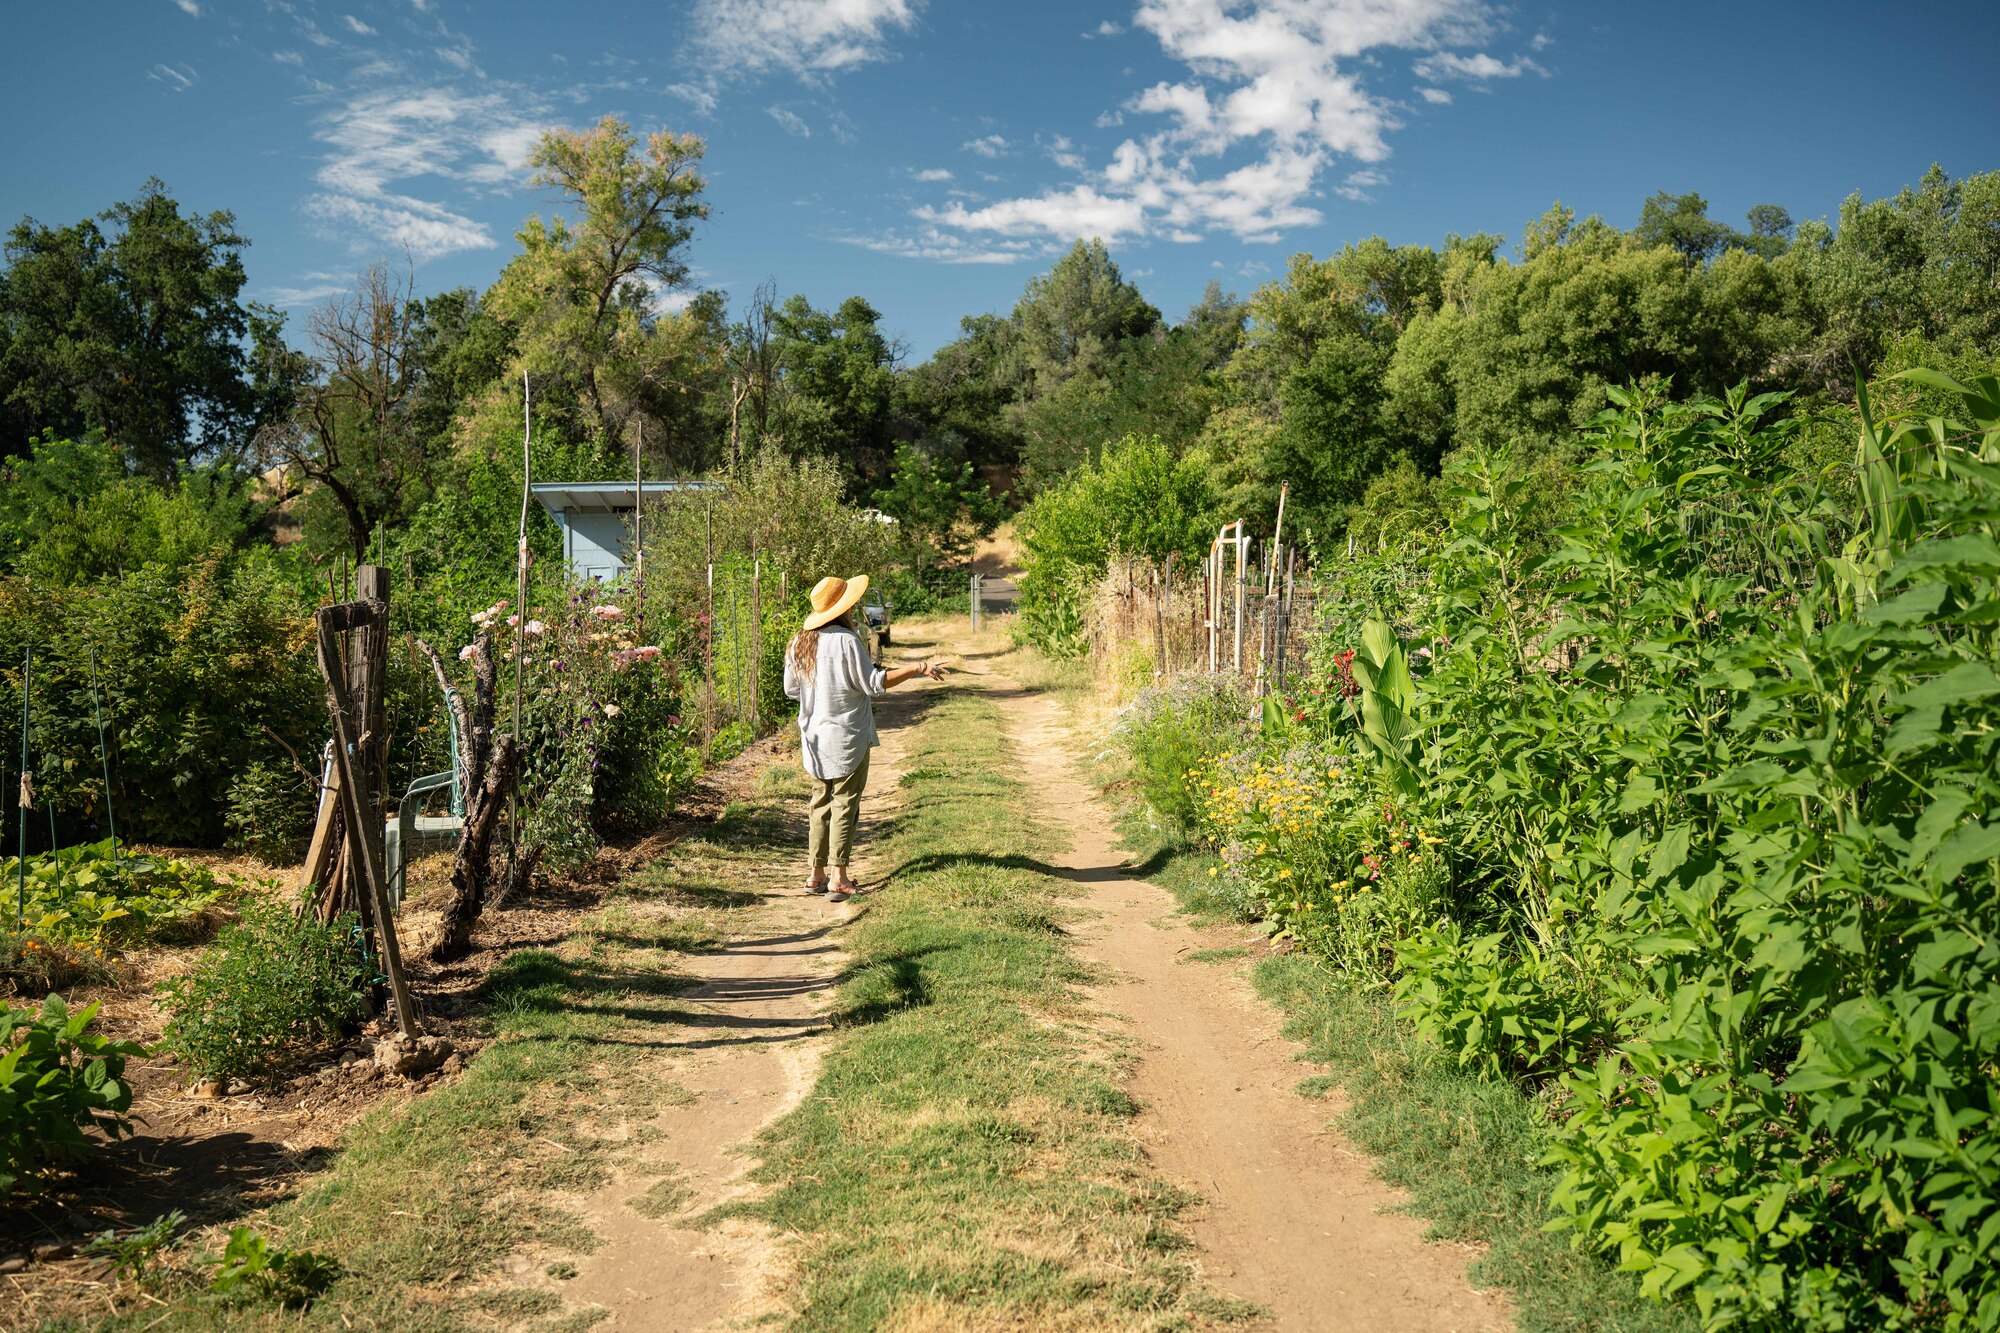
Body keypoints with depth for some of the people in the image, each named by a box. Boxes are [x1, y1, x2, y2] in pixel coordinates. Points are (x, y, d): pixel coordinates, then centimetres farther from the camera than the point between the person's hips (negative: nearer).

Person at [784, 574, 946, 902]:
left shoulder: (799, 642, 3)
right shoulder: (846, 641, -18)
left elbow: (790, 689, 11)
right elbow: (874, 683, -16)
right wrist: (918, 669, -13)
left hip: (814, 738, 6)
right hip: (847, 738, -6)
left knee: (820, 802, 15)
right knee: (844, 804, 0)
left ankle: (816, 873, 18)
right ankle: (839, 879, 1)